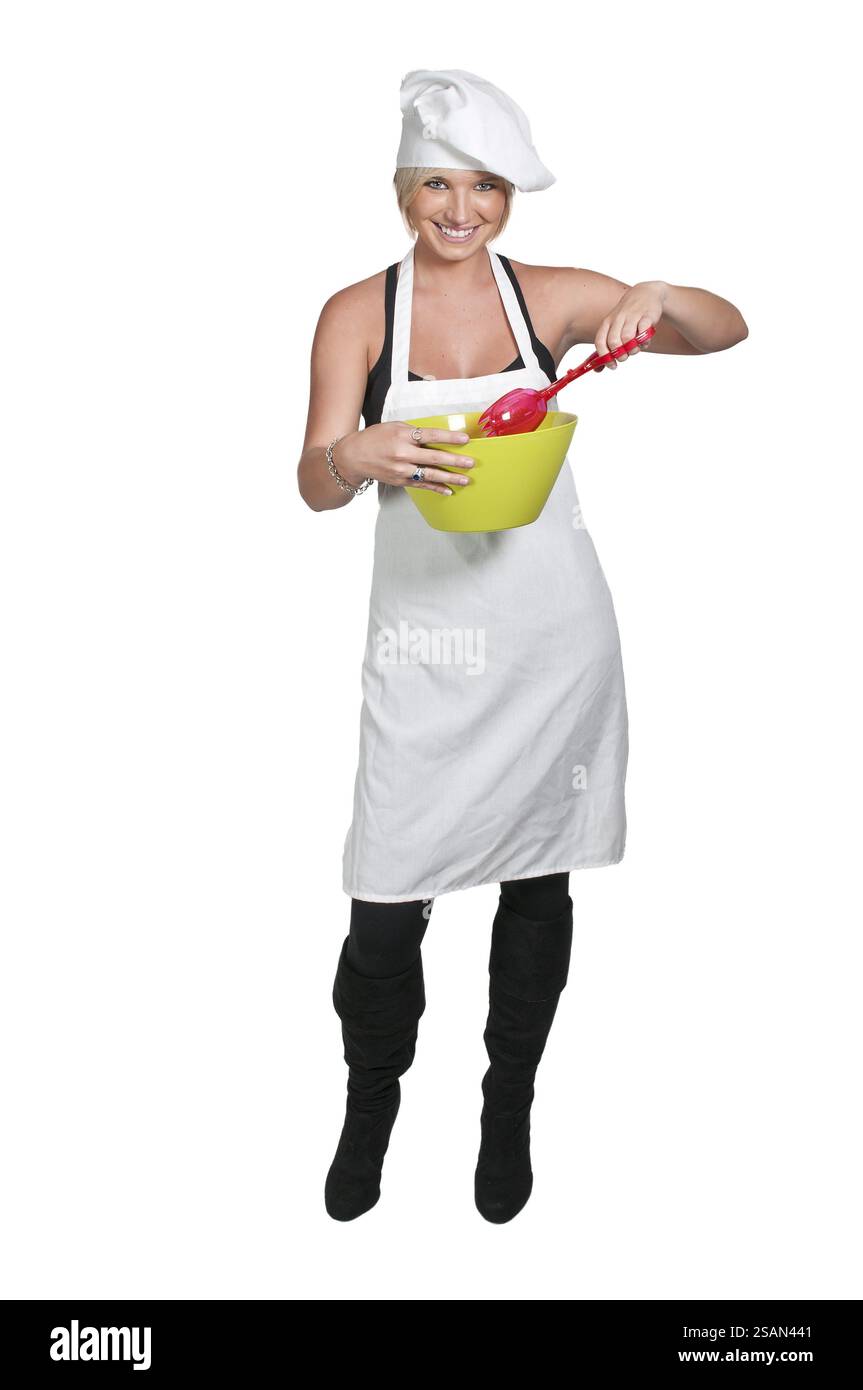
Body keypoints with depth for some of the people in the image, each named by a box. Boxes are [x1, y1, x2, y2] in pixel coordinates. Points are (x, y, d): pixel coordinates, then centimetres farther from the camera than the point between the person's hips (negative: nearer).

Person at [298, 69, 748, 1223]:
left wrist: (657, 299, -16)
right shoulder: (357, 315, 1)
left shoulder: (551, 297, 3)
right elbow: (315, 485, -7)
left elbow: (729, 331, 5)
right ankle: (372, 1103, 27)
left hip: (551, 631, 2)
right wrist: (358, 455, -29)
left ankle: (509, 1107, 34)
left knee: (538, 881, 12)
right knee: (386, 899, -2)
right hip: (425, 640, -1)